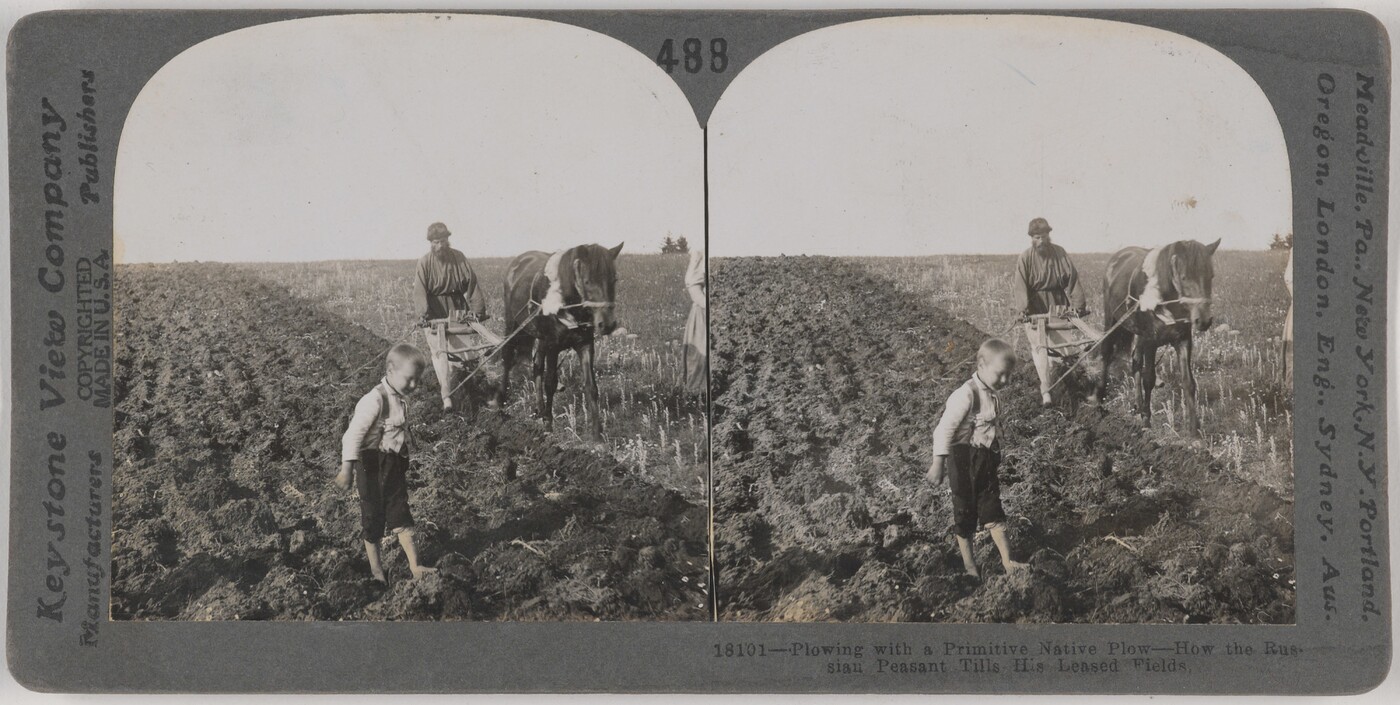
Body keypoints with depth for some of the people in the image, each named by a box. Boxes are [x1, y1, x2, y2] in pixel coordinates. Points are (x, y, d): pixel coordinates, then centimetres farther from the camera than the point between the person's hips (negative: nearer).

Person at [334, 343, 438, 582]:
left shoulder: (402, 400, 6)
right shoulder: (375, 400, -21)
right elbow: (354, 434, -22)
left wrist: (405, 467, 24)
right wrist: (347, 469, -24)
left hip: (395, 465, 8)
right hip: (374, 465, -8)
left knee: (401, 515, 7)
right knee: (373, 517, 6)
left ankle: (414, 566, 8)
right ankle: (375, 568, 20)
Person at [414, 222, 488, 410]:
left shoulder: (459, 258, 1)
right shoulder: (424, 262, -5)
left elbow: (471, 283, -1)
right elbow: (420, 290, -14)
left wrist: (478, 308, -8)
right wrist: (423, 313, -28)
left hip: (456, 308, 3)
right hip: (434, 309, -3)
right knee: (439, 350, -10)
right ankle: (447, 396, -16)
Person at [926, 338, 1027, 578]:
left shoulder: (992, 396, 6)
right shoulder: (966, 395, -20)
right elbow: (944, 429, -20)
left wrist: (996, 457, 21)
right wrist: (938, 463, -19)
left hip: (987, 463, 8)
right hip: (965, 462, -8)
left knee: (993, 512, 7)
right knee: (965, 514, 6)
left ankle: (1007, 561, 8)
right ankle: (969, 565, 18)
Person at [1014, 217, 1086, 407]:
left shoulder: (1060, 253, -3)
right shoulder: (1025, 258, -9)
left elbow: (1071, 279, -5)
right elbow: (1021, 286, -17)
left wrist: (1078, 304, -13)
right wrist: (1025, 310, -29)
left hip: (1057, 304, 2)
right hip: (1035, 308, -2)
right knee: (1040, 345, -1)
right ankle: (1045, 391, 5)